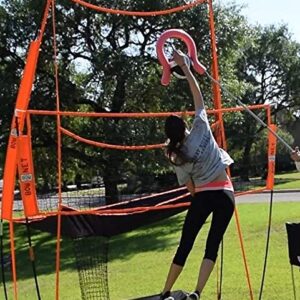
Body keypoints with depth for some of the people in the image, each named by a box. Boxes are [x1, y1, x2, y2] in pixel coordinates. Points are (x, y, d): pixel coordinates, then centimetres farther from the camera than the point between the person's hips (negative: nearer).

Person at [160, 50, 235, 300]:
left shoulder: (177, 159, 0)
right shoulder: (200, 130, -4)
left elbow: (191, 188, 5)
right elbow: (198, 96, 3)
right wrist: (184, 66, 8)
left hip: (203, 196, 0)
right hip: (225, 194, 0)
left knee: (185, 245, 8)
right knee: (213, 244, 3)